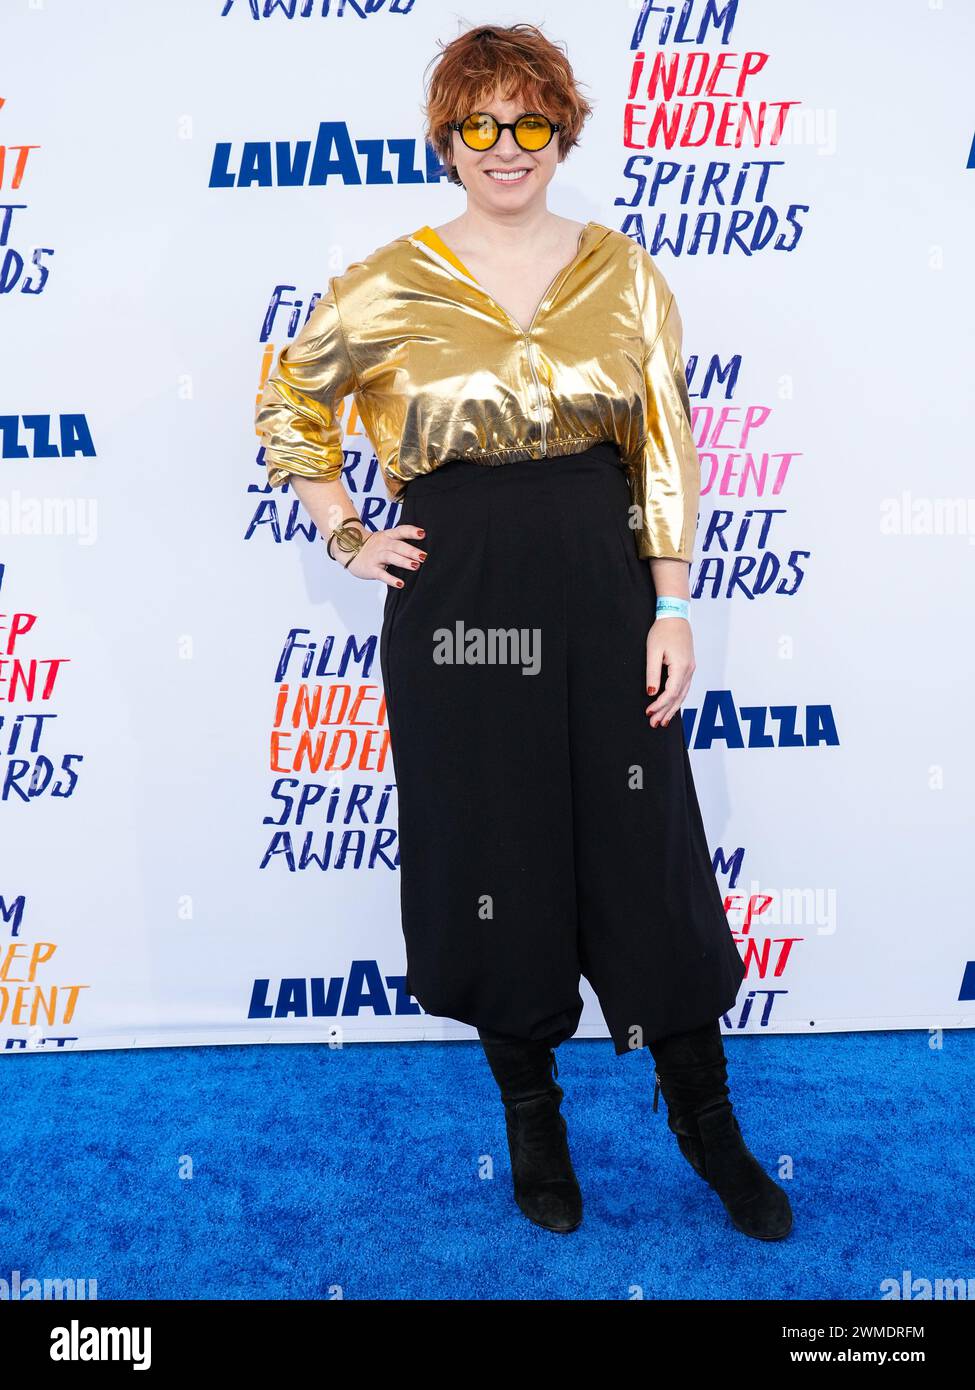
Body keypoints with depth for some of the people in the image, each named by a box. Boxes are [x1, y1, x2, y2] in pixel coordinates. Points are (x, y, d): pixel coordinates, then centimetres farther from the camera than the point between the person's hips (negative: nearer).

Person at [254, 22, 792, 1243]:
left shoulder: (622, 273, 5)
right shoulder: (391, 286, 1)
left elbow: (666, 451, 3)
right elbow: (288, 410, 13)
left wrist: (672, 607, -3)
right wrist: (345, 538, 5)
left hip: (604, 591, 1)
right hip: (457, 603, 0)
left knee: (647, 851, 5)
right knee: (493, 858, 9)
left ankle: (705, 1120, 28)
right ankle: (532, 1118, 32)